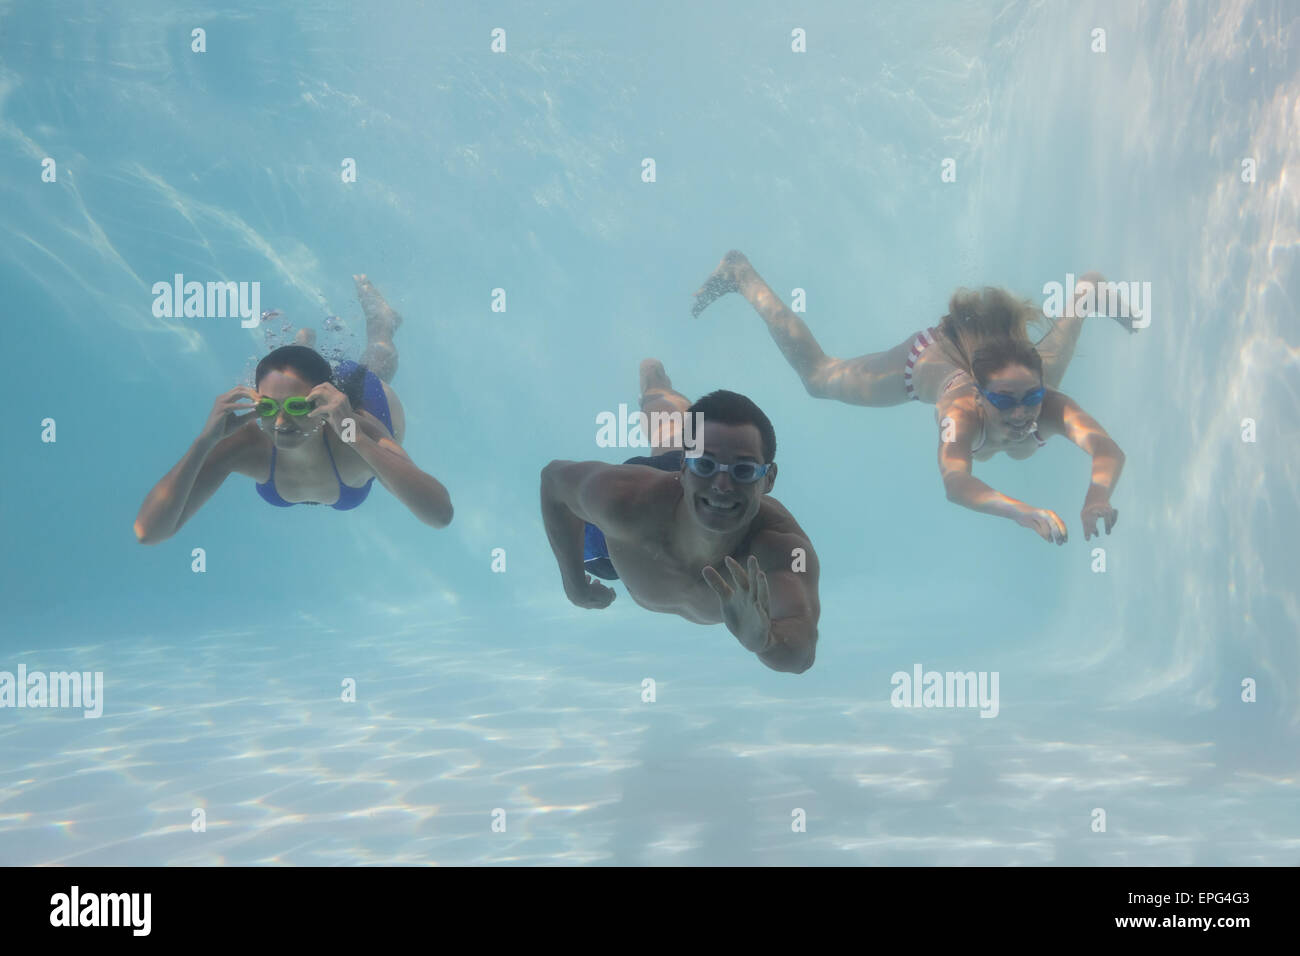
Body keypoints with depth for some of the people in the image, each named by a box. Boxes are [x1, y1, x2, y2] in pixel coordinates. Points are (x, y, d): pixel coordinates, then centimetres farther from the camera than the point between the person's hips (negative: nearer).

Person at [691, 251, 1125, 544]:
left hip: (1014, 352, 3)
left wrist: (1098, 496, -84)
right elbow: (954, 482, -69)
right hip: (928, 357, -2)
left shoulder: (1049, 405, -46)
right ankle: (741, 274, 41)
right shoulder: (963, 407, -52)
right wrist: (1021, 511, -85)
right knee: (816, 375, 22)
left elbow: (1108, 449, -63)